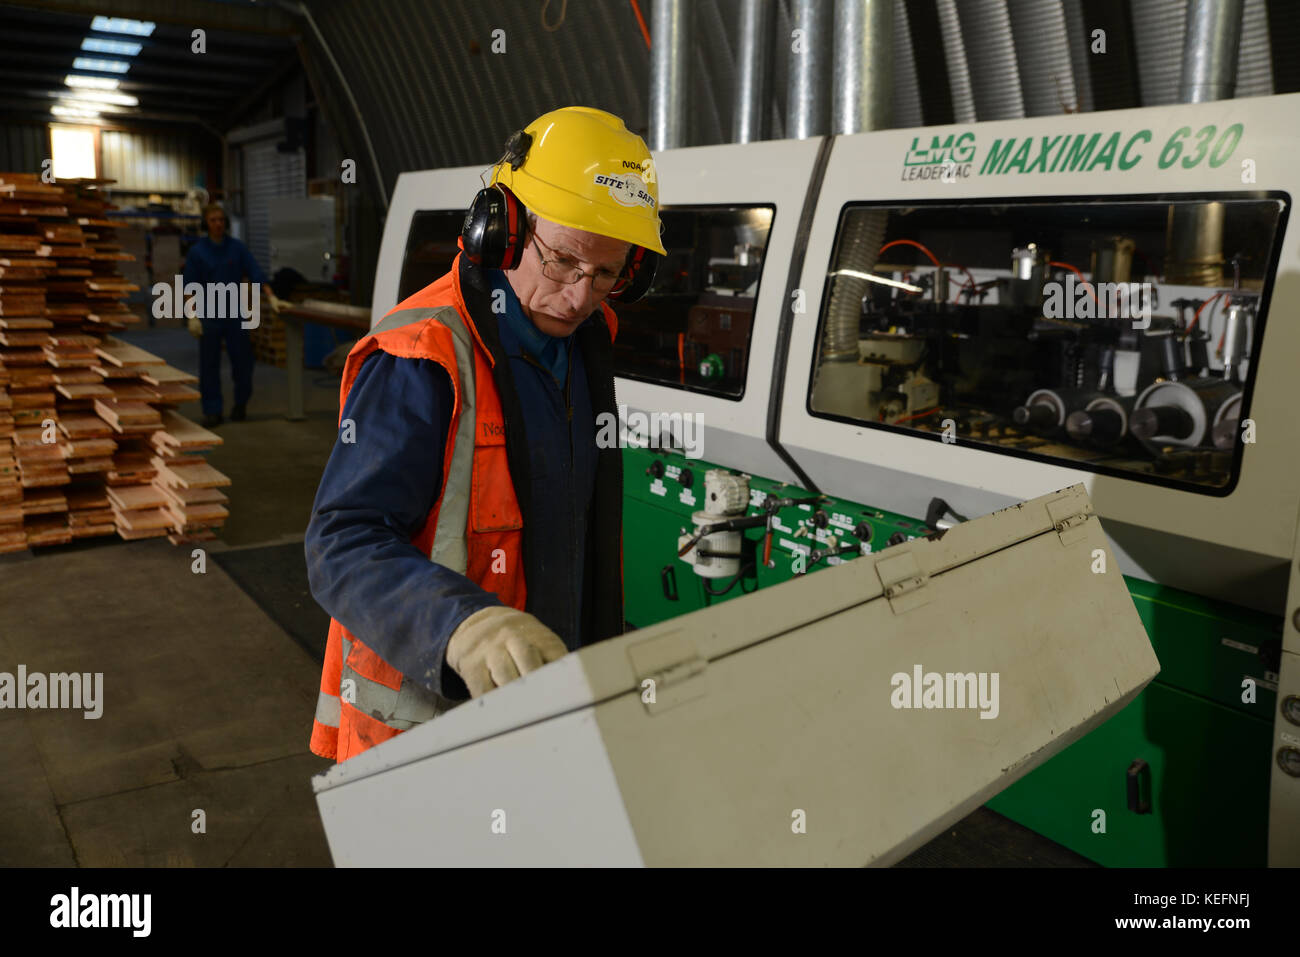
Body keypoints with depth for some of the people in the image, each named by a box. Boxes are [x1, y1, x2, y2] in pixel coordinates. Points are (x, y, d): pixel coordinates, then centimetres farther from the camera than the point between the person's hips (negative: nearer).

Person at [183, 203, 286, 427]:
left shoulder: (237, 247, 3)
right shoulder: (197, 251, -1)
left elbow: (256, 274, -2)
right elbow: (189, 286, -1)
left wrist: (271, 298, -14)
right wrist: (192, 317, -9)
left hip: (235, 312, 1)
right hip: (209, 314, -1)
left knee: (242, 359, 0)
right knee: (209, 363, 2)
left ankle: (241, 404, 22)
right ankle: (212, 411, 9)